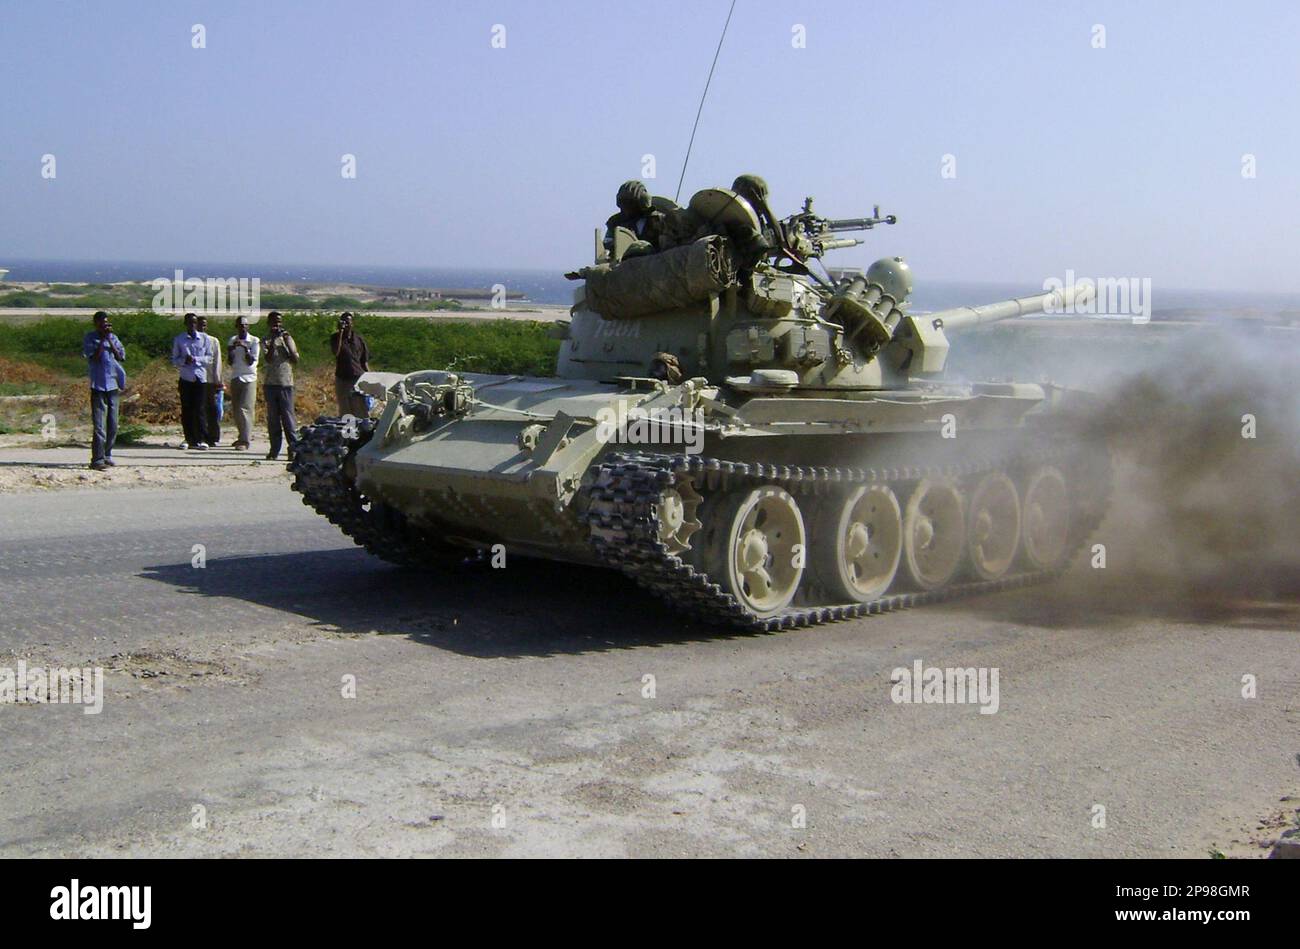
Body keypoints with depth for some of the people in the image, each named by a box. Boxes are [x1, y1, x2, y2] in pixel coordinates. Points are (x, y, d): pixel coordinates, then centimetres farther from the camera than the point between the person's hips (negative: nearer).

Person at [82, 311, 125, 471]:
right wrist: (103, 338, -13)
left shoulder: (113, 338, 11)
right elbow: (94, 357, -14)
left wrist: (109, 340, -7)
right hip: (98, 385, -5)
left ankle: (107, 455, 21)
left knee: (113, 425, 9)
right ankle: (97, 459, -10)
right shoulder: (89, 338, 0)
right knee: (99, 425, -9)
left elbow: (120, 356, 0)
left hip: (113, 385, 5)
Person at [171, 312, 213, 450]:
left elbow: (209, 358, 4)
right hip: (185, 378, 1)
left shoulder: (205, 338, 6)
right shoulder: (179, 340, 8)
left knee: (199, 409, -6)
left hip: (200, 377, -1)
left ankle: (201, 440, -4)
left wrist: (196, 359, -12)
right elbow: (174, 360, 8)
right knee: (186, 409, 2)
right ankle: (189, 439, 10)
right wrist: (184, 361, -13)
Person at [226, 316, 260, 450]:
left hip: (249, 378, -5)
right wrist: (230, 350, -13)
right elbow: (230, 362, 5)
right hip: (235, 378, 5)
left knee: (245, 409, -13)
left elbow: (251, 362, -9)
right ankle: (243, 436, 21)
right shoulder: (232, 341, 10)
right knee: (235, 410, 8)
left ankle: (245, 441, -16)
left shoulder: (254, 341, -3)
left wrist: (246, 348, -22)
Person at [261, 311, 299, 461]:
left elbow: (295, 359, 0)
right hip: (270, 383, 0)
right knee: (272, 418, 3)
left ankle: (293, 449, -4)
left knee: (288, 416, -5)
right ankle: (274, 449, 8)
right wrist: (274, 340, -14)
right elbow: (268, 359, -11)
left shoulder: (288, 339, 10)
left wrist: (286, 343, -7)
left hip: (286, 382, 0)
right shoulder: (266, 341, 5)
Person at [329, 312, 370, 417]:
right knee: (345, 413, 3)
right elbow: (336, 352, -17)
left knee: (362, 413, -4)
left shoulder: (359, 340, 8)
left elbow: (365, 361, 11)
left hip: (358, 379, 0)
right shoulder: (335, 338, 4)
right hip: (342, 380, 0)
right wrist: (340, 332, -16)